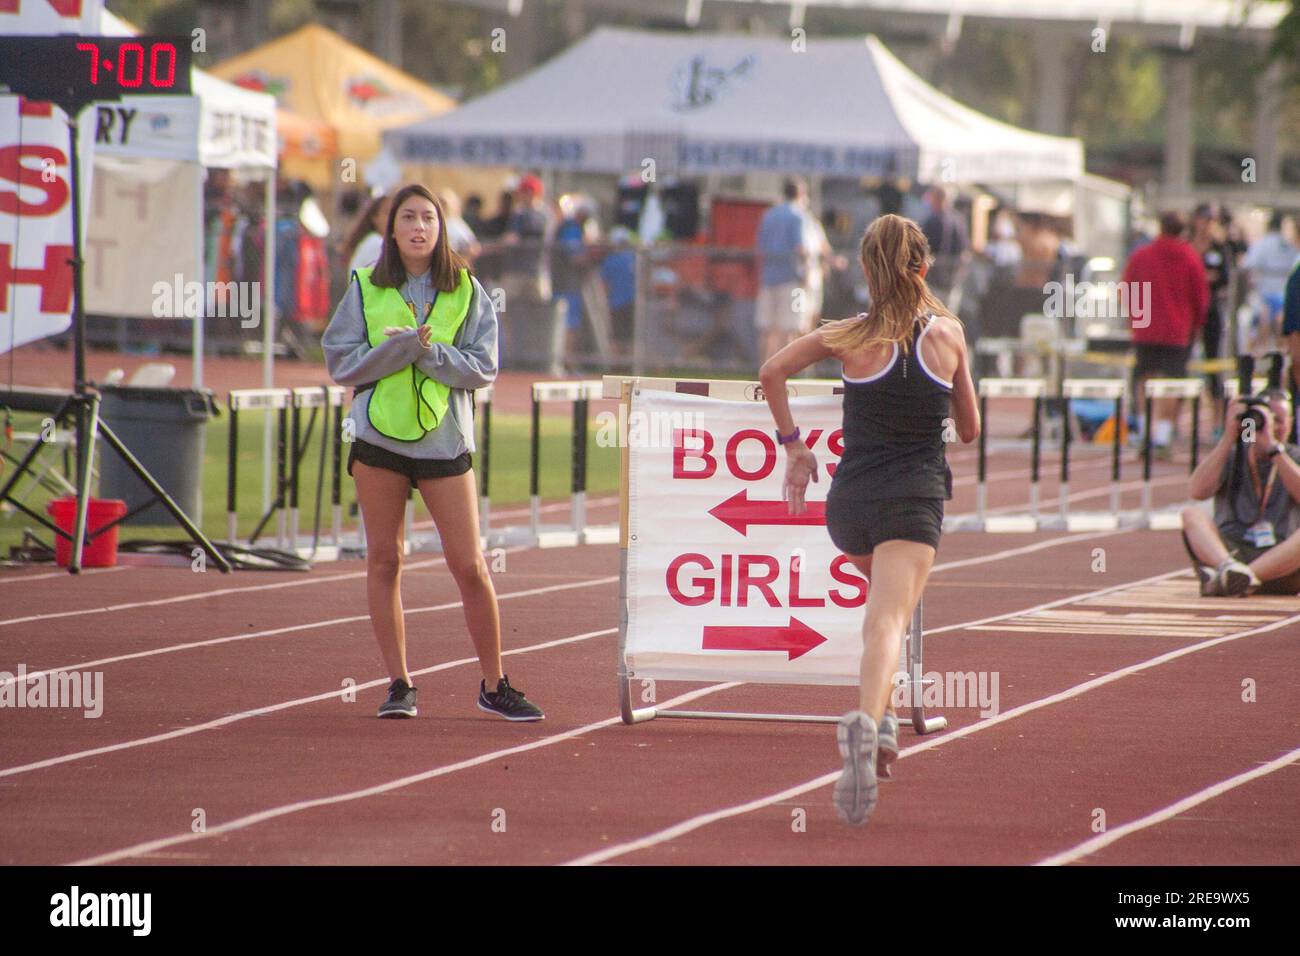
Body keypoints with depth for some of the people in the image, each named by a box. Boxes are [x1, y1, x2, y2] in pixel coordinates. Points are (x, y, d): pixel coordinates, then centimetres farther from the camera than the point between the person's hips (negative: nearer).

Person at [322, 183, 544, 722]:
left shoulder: (466, 291, 4)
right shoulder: (366, 289, 5)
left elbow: (483, 368, -1)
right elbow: (340, 362, -1)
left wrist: (431, 353, -16)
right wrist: (398, 349, -15)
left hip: (445, 440, -1)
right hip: (379, 437, 1)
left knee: (470, 565, -4)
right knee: (384, 560, 2)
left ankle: (493, 684, 8)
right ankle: (399, 683, 11)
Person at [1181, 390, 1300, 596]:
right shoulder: (1232, 455, 14)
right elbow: (1197, 491, -6)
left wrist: (1272, 446, -17)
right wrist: (1228, 438, -8)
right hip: (1229, 550, 1)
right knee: (1191, 514, -23)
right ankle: (1227, 568, -54)